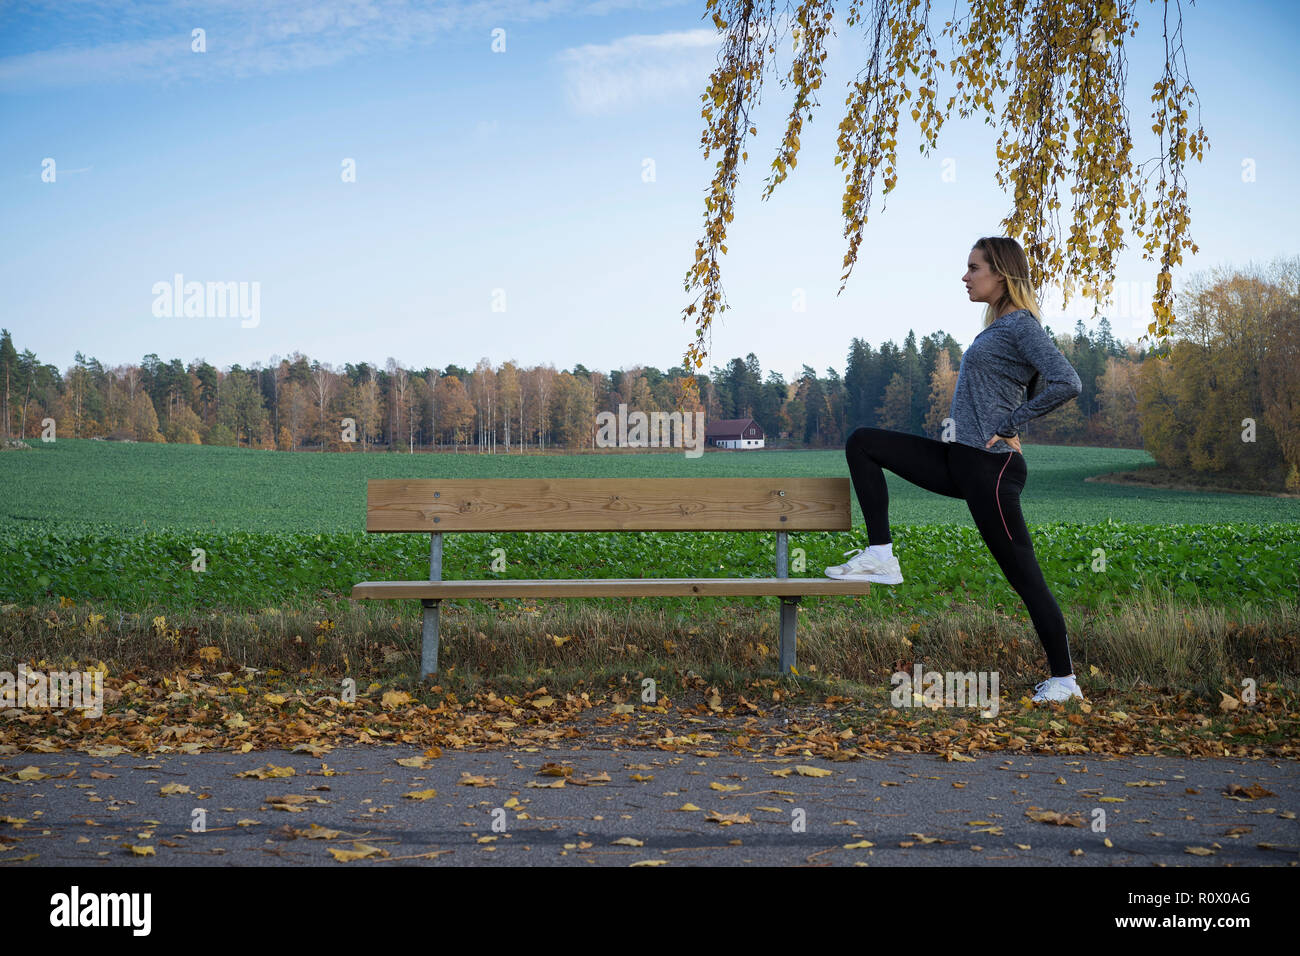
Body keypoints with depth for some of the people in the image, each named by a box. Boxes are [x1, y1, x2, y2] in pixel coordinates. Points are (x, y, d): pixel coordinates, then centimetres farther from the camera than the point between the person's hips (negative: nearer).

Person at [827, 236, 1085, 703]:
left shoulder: (1021, 324, -11)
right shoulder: (996, 327, 16)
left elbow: (1067, 383, -23)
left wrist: (1008, 426, -17)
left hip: (990, 469, -10)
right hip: (960, 461, 10)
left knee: (1024, 576, -3)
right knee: (862, 443, 6)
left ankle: (1064, 681, 10)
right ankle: (880, 556, 1)